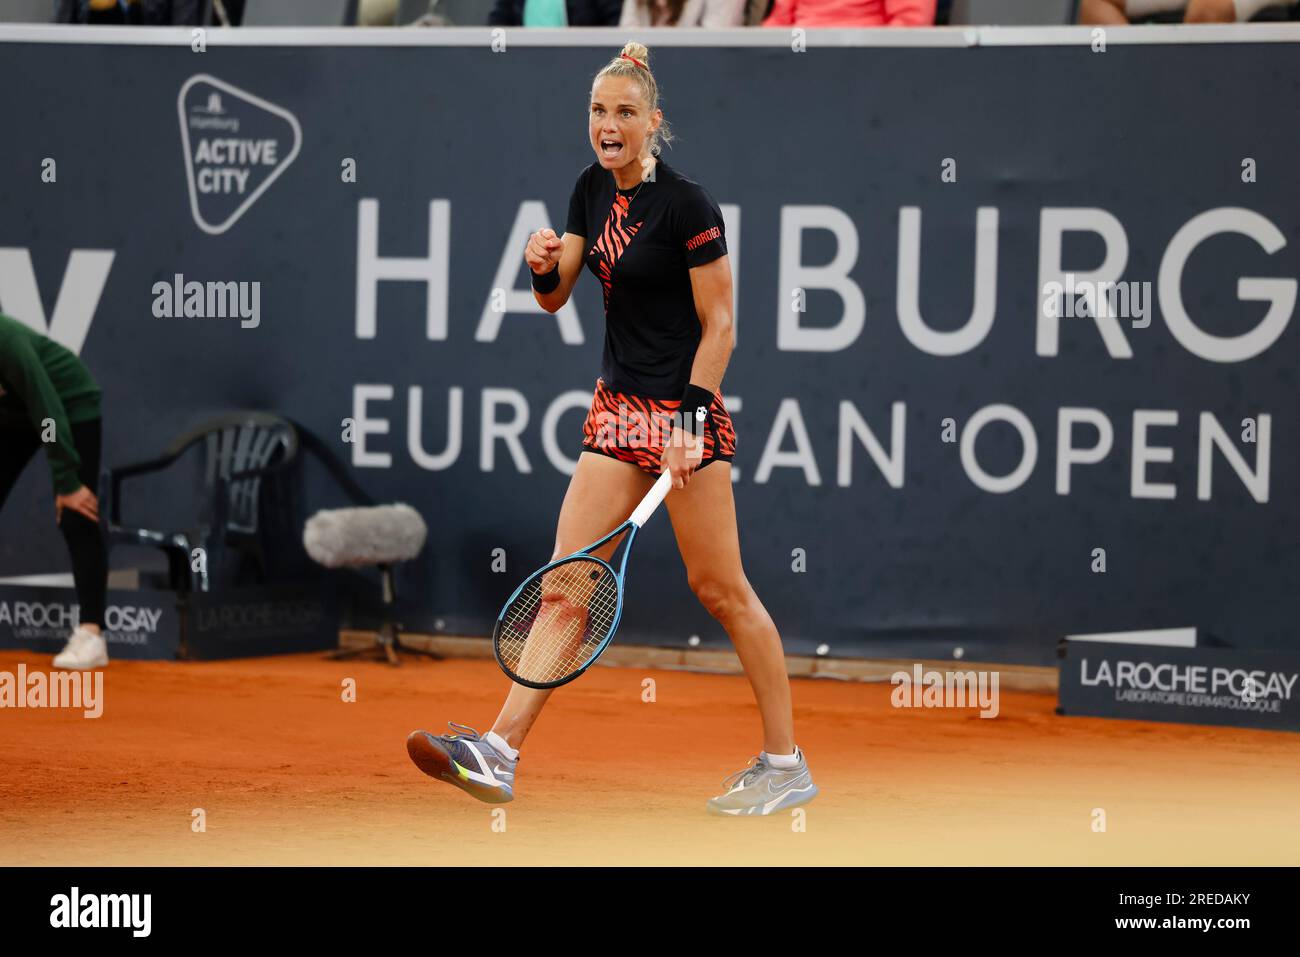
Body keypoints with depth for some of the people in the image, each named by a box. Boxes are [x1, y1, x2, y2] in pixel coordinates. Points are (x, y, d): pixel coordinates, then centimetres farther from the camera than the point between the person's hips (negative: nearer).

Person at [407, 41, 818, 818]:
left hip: (684, 409, -7)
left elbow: (719, 327, -12)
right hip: (618, 406, 7)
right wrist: (544, 265, -10)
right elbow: (554, 297, 13)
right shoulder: (594, 191, 8)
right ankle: (499, 752, -6)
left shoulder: (688, 205, -13)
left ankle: (786, 765, 7)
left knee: (720, 587, -2)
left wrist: (691, 416, -20)